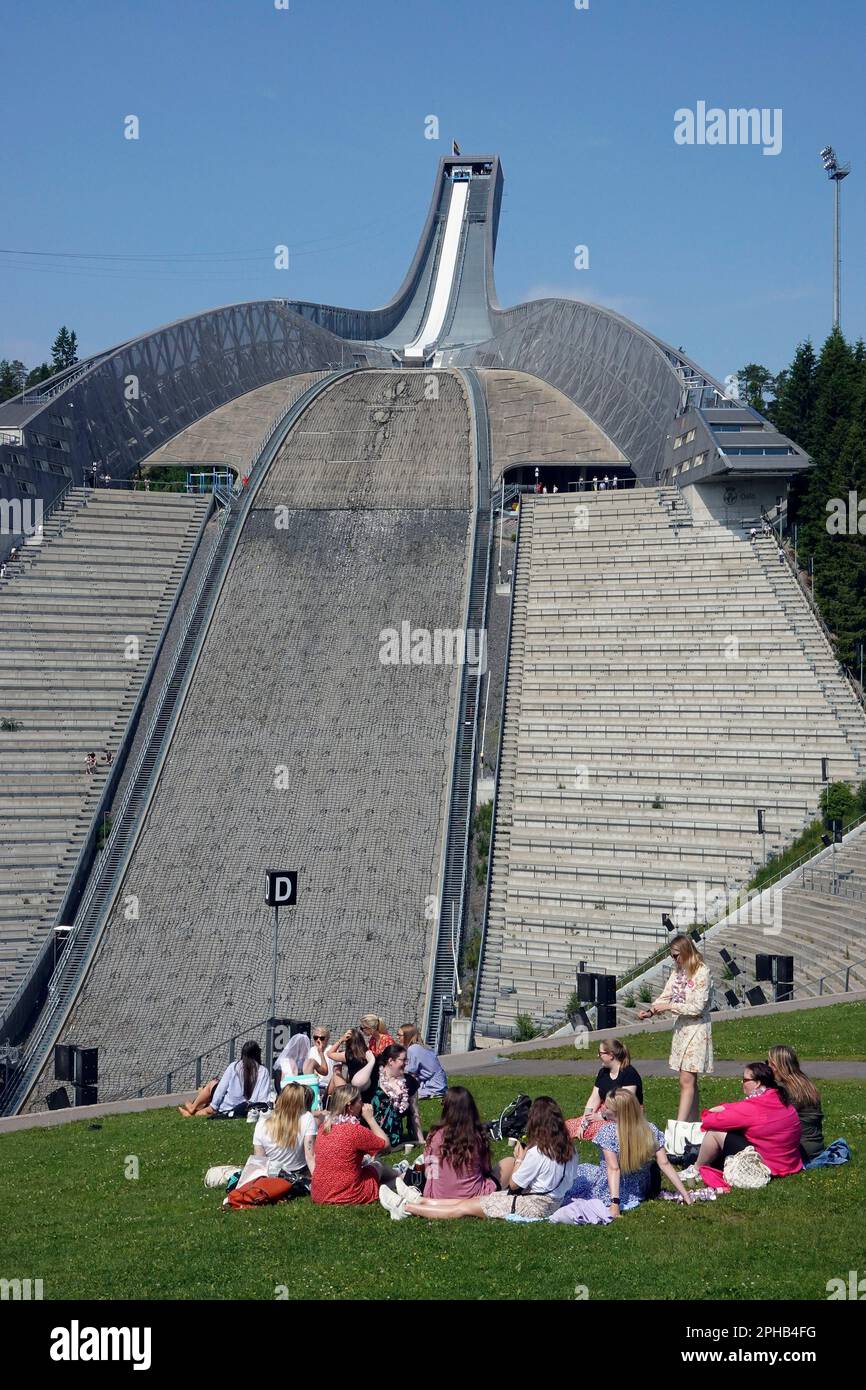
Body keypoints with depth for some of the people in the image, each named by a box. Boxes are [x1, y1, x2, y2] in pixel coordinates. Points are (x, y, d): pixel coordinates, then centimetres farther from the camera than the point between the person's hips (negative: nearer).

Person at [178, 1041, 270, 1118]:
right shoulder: (263, 1071, -7)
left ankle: (193, 1108, 40)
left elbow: (221, 1089, -4)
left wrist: (213, 1106, 5)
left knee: (212, 1084, 27)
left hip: (226, 1109, -2)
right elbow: (264, 1098, -12)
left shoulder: (233, 1066, -7)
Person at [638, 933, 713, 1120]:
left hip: (696, 1029, -8)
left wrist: (670, 1007, -17)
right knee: (690, 1081, 11)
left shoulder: (702, 973, -14)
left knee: (686, 1081, -11)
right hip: (681, 1027, 8)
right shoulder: (677, 971, 9)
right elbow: (666, 996, 10)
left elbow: (698, 1007, -17)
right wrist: (650, 1011, -8)